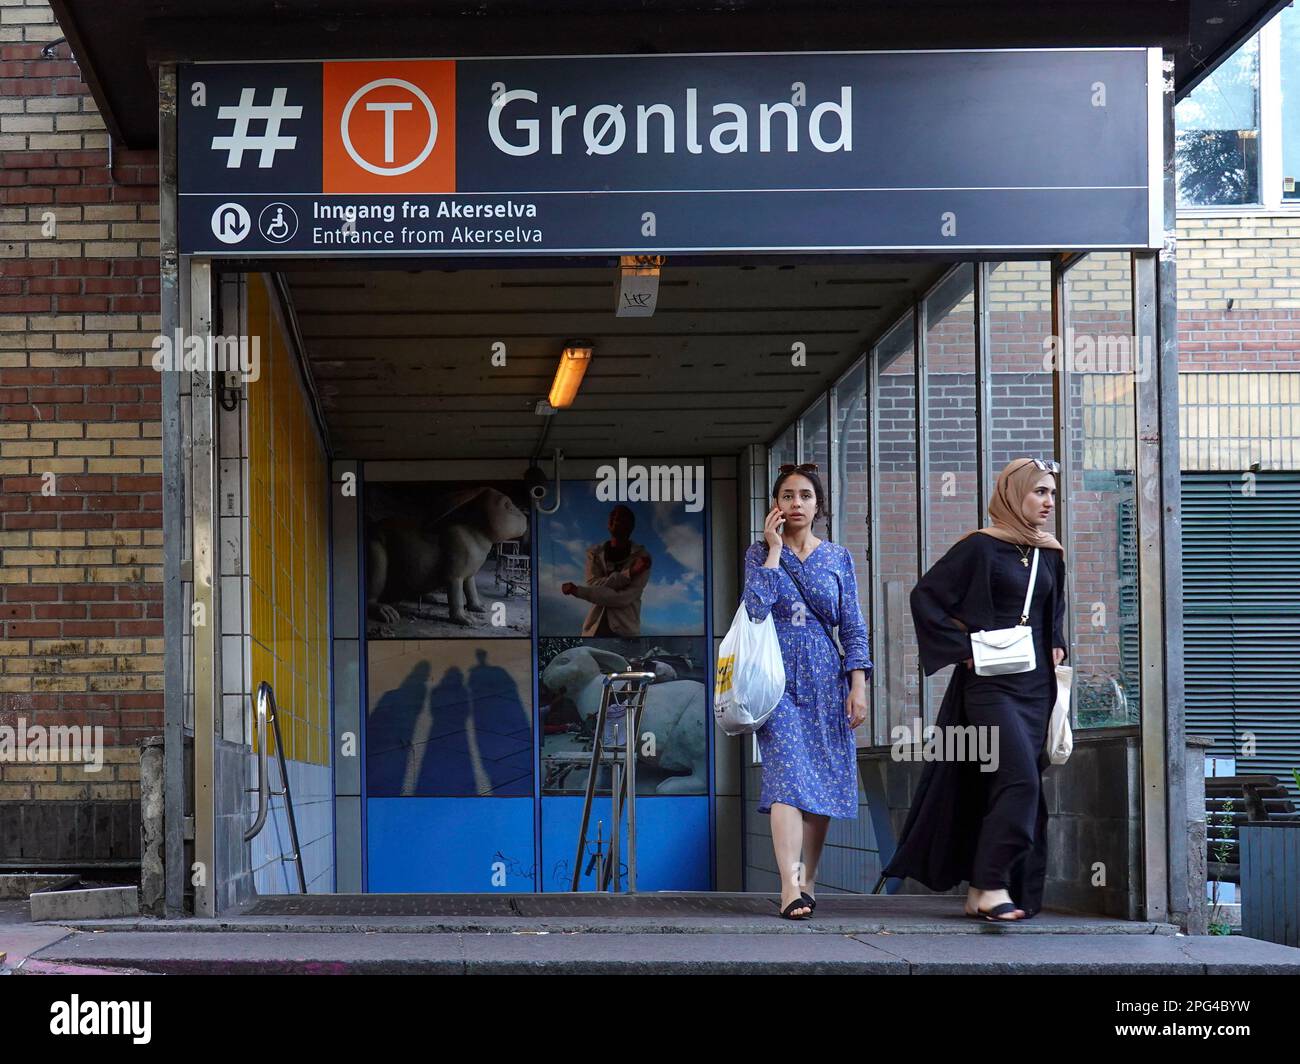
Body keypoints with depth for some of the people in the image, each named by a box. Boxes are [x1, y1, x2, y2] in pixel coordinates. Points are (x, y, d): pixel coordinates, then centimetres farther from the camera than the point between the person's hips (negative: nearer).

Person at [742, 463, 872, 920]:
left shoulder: (838, 557, 11)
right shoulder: (760, 554, 7)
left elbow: (853, 625, 9)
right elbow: (756, 608, -11)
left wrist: (858, 685, 0)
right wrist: (774, 549, -7)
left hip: (825, 678, 3)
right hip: (779, 676, -3)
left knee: (823, 784, 2)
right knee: (788, 777, -17)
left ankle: (807, 882, 13)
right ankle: (790, 887, -25)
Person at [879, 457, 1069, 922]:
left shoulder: (1050, 556, 13)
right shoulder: (980, 547, -7)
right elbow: (925, 596, -9)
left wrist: (1057, 647, 14)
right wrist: (963, 648, -12)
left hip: (1036, 684, 7)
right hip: (991, 683, -7)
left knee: (999, 786, 7)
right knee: (1019, 778, -19)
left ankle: (977, 892, 12)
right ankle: (991, 887, -16)